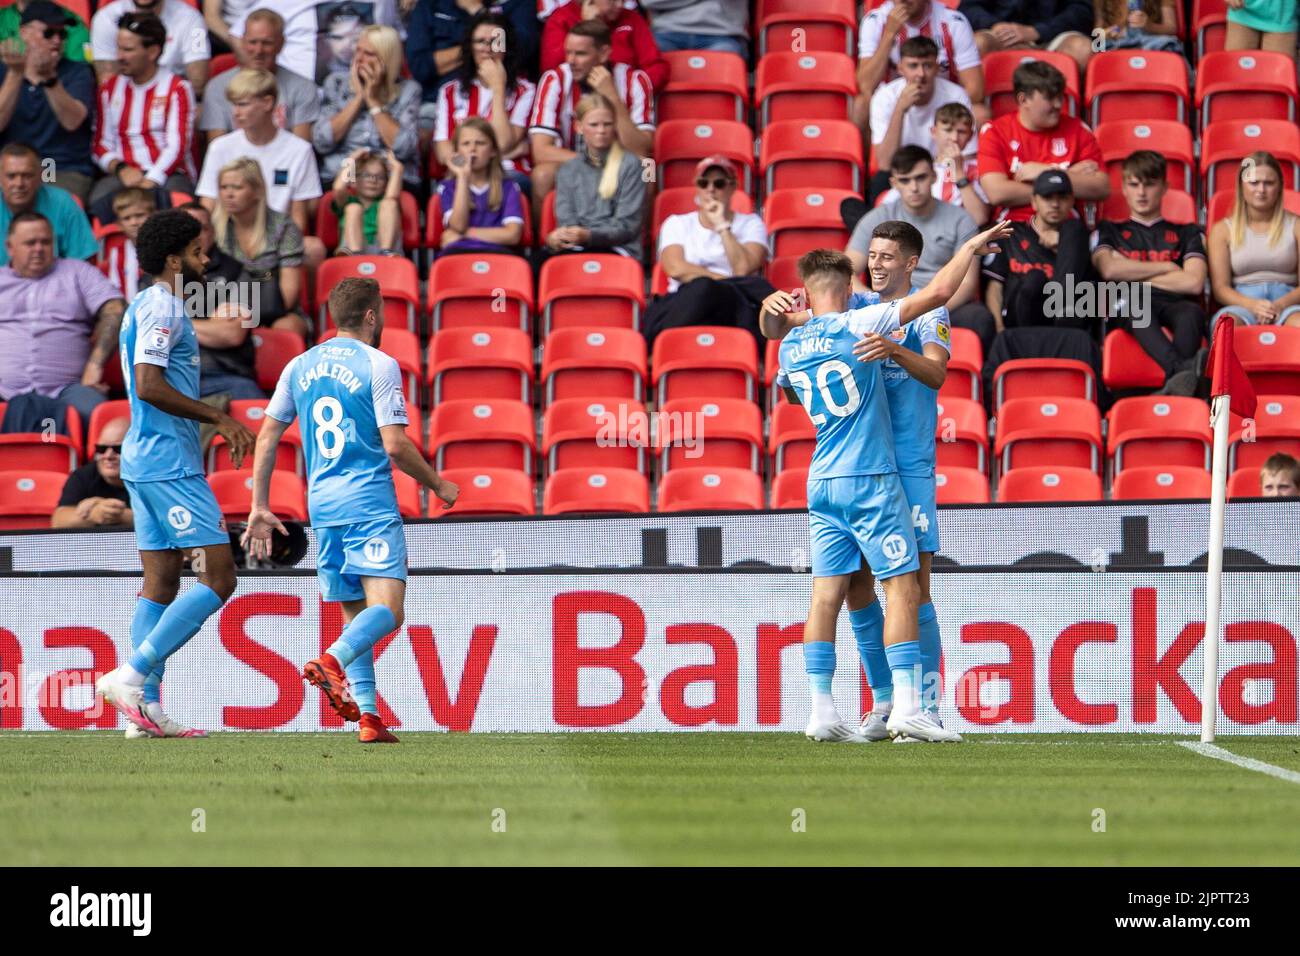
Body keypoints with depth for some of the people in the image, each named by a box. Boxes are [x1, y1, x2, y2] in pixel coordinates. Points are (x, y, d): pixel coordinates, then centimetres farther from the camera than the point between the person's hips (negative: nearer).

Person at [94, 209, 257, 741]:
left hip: (146, 458, 11)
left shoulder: (149, 307, 19)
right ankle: (129, 677, -15)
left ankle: (145, 709, 6)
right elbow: (149, 385, -23)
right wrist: (218, 418, -17)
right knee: (218, 578, -11)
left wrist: (217, 425, 24)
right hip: (169, 462, -11)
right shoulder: (162, 308, -13)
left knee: (161, 581, 9)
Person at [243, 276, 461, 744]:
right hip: (370, 503, -6)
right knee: (386, 609, -12)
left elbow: (267, 438, 12)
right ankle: (332, 661, -39)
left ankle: (368, 716, 2)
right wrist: (437, 484, 5)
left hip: (322, 507, 6)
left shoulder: (300, 367, 12)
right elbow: (395, 445, -11)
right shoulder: (379, 366, -5)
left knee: (355, 614, 12)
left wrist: (260, 508, 17)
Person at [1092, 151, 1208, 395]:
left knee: (1192, 312, -39)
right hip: (1126, 311, -1)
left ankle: (1175, 383, -69)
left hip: (1174, 305, 1)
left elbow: (1193, 282, 8)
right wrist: (1166, 268, 9)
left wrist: (1133, 275, 10)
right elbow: (1108, 269, 4)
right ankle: (1183, 371, -70)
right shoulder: (1109, 231, 28)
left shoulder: (1186, 233, 27)